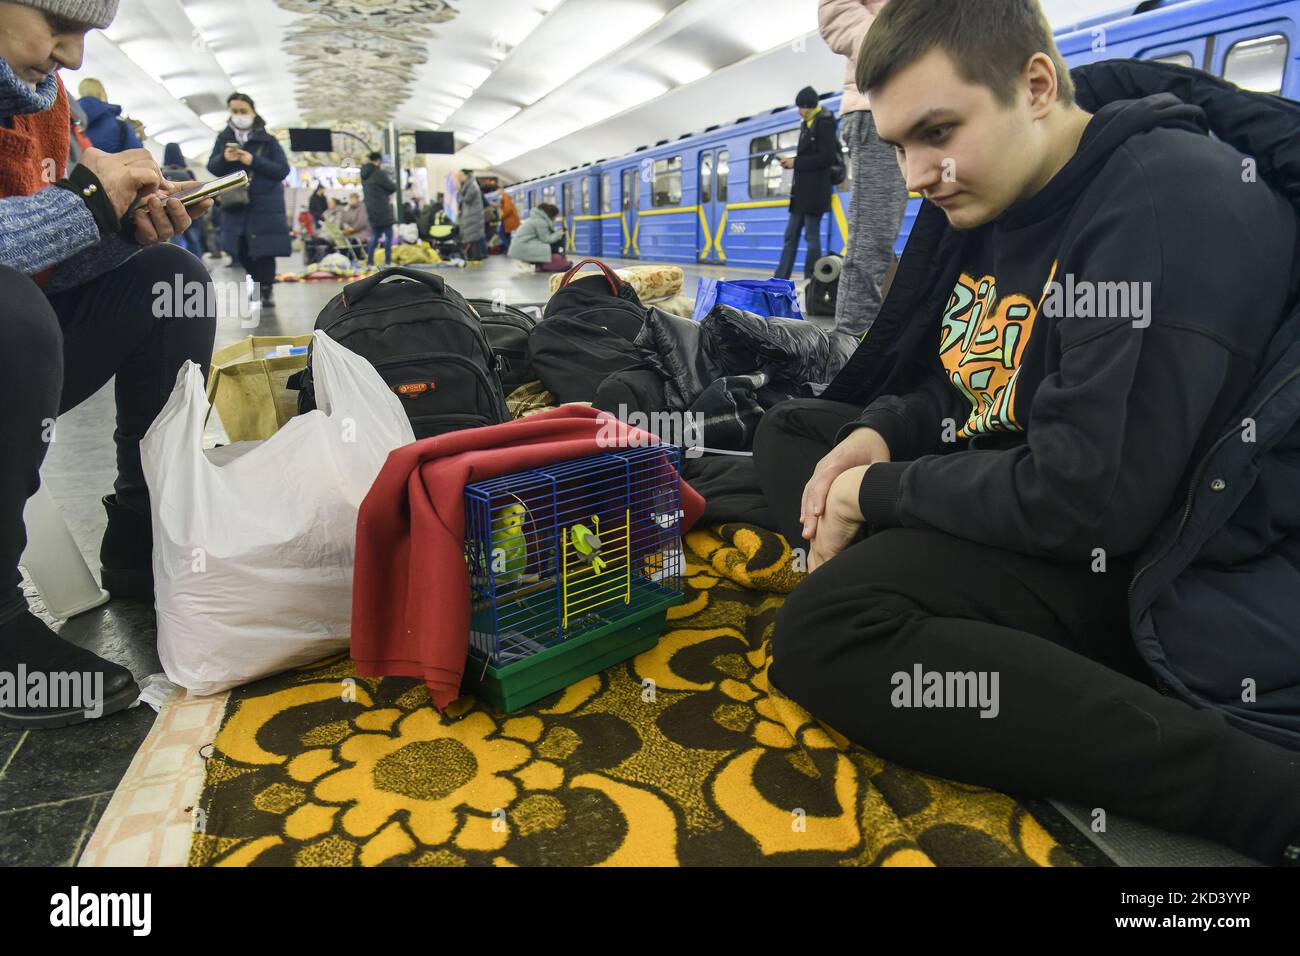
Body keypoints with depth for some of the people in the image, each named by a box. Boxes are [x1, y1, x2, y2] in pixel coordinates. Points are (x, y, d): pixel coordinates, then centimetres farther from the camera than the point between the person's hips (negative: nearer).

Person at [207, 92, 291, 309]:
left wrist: (254, 161, -19)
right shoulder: (224, 138, 8)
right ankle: (261, 283, 26)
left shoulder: (268, 140, -2)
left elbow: (283, 170, -8)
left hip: (264, 205, -4)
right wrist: (224, 158, -16)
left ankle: (266, 290, 9)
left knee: (264, 251, -5)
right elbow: (212, 168, 6)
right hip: (235, 205, 4)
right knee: (240, 251, 7)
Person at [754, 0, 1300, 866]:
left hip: (1136, 549, -9)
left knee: (831, 632, -30)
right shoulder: (979, 198, 6)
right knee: (789, 433, 11)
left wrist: (880, 492, -14)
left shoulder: (1175, 201, -21)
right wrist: (880, 434, -4)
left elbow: (1088, 497, -27)